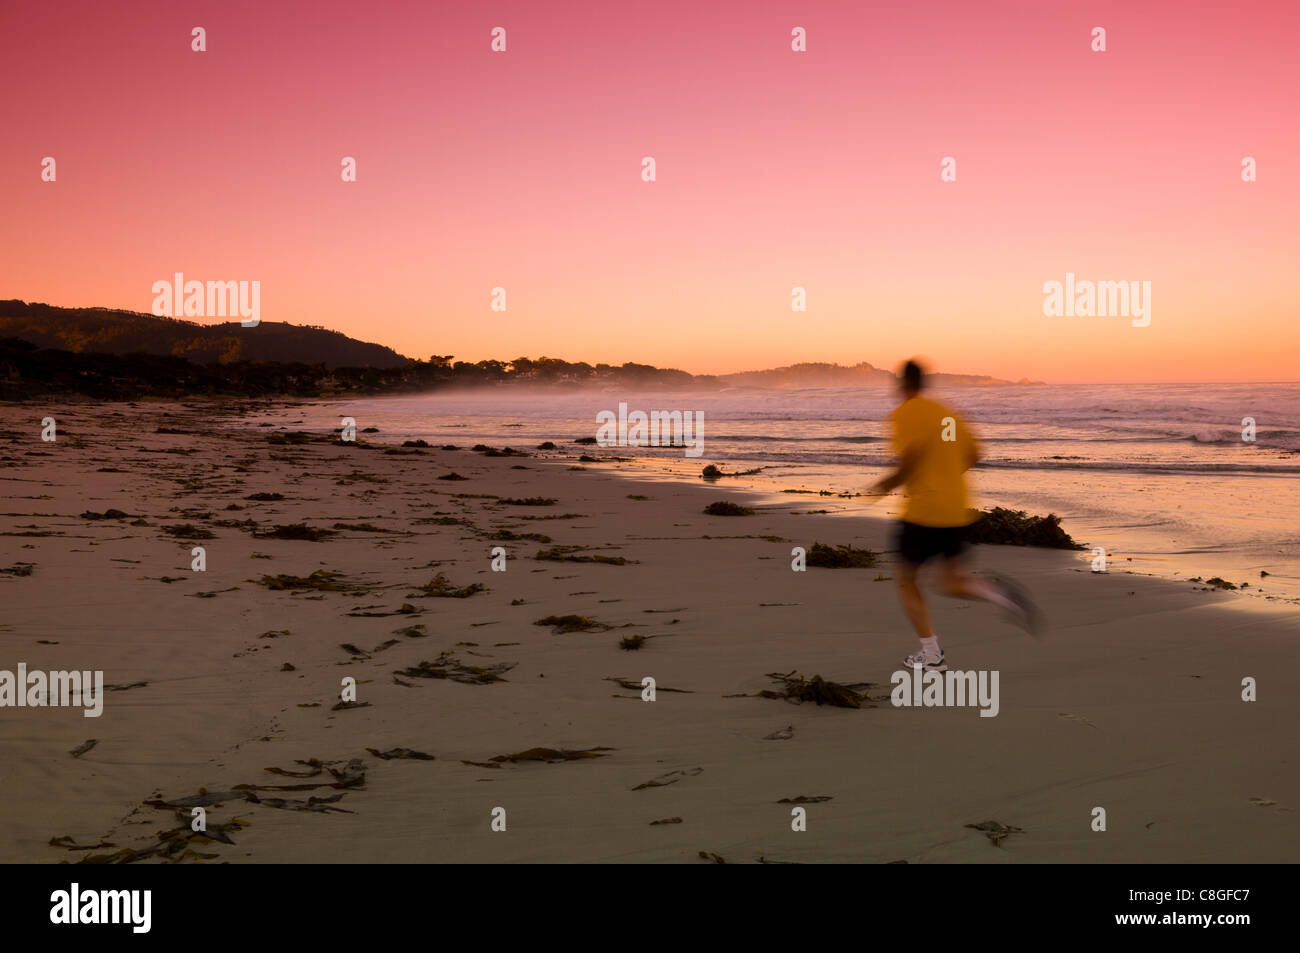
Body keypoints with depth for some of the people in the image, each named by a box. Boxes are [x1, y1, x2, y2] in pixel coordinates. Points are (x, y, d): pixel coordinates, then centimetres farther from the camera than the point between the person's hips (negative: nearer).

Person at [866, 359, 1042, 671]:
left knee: (905, 580, 11)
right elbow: (973, 453, 14)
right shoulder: (947, 411, 15)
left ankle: (932, 656, 7)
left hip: (923, 512, -7)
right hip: (958, 512, 7)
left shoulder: (904, 413, -8)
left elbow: (912, 455, -23)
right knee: (952, 583, 15)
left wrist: (887, 485, -8)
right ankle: (999, 592, -16)